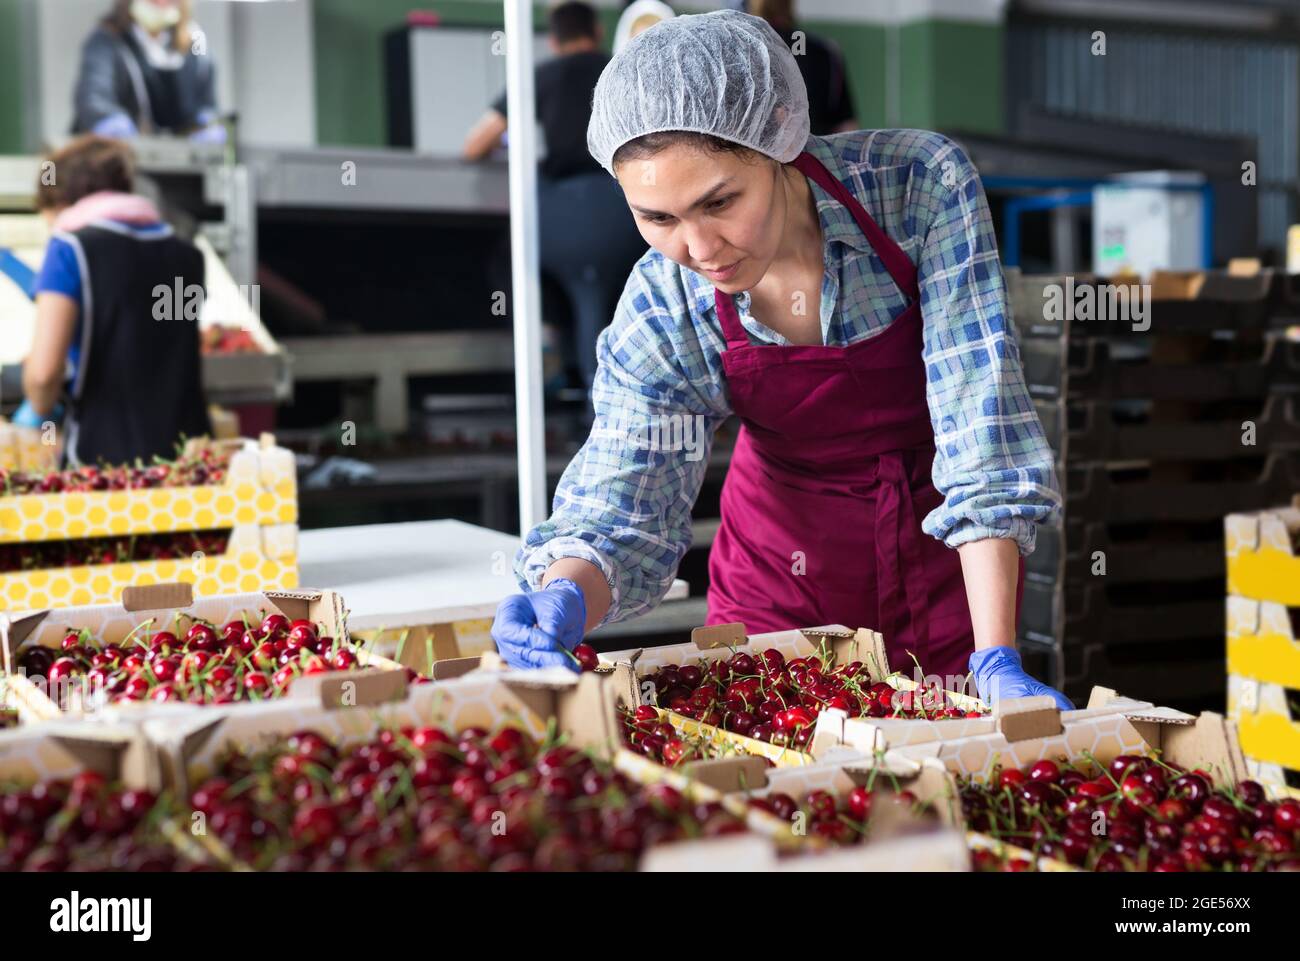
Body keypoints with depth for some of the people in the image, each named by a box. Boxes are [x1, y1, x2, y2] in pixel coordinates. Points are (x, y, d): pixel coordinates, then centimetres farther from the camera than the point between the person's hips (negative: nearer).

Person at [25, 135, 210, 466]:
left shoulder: (70, 247, -4)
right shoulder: (186, 253, 10)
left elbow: (44, 371, -12)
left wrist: (41, 411, 7)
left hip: (103, 453, -4)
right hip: (185, 451, 4)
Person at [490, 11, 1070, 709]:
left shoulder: (922, 186, -26)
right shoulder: (659, 311, -21)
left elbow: (981, 421, -28)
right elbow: (620, 509, -22)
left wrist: (997, 662, -34)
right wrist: (563, 600, -46)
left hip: (950, 561, -1)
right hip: (787, 558, 1)